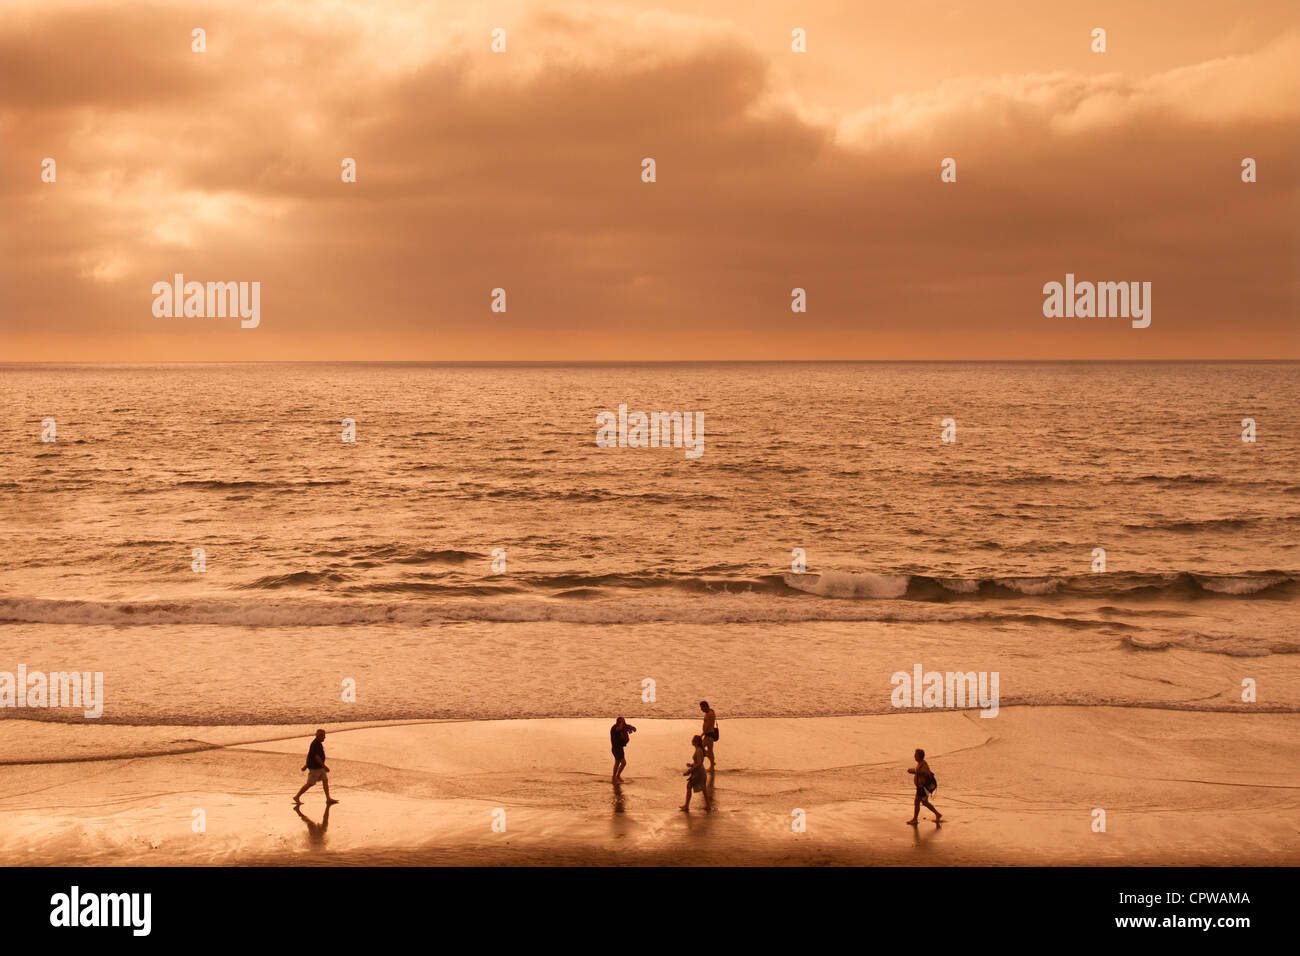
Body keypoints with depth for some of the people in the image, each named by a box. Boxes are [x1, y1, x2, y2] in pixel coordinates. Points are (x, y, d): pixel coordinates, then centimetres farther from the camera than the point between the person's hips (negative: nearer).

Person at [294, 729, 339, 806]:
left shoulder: (318, 743, 11)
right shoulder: (315, 744, -21)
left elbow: (310, 754, 19)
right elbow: (317, 757, -27)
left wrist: (306, 764, 24)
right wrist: (324, 766, -24)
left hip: (320, 767, 10)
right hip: (315, 767, -10)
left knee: (325, 780, 6)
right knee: (310, 783, -2)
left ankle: (328, 799, 7)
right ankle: (297, 797, 9)